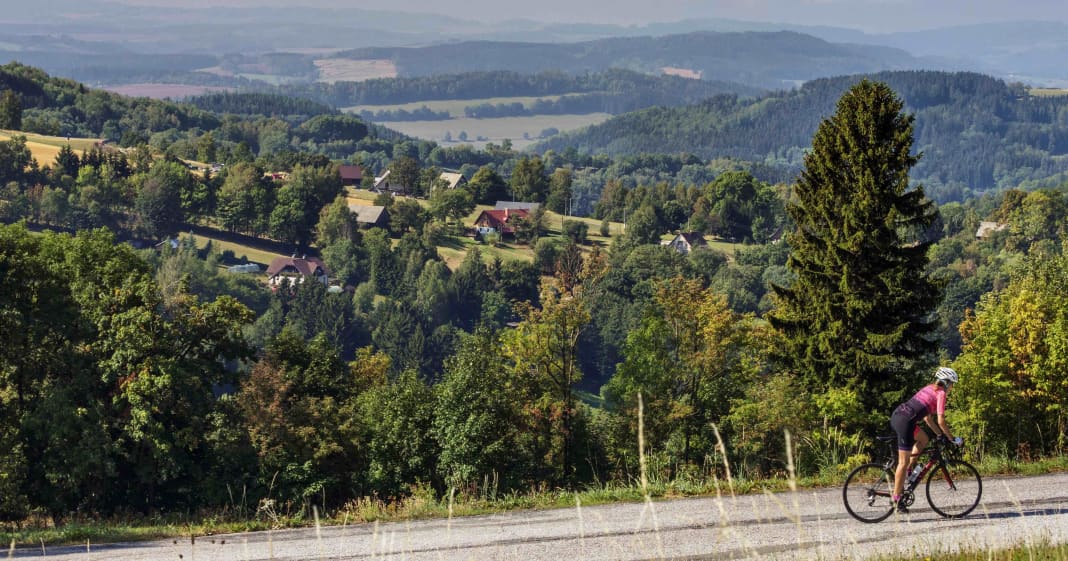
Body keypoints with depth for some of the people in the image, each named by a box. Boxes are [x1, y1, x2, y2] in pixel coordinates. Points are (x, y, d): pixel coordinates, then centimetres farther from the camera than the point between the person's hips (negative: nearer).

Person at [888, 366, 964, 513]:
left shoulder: (929, 388, 24)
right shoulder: (941, 393, 0)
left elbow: (927, 418, 28)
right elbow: (941, 421, -6)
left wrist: (940, 434, 30)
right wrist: (951, 438, 5)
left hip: (896, 415, 8)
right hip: (905, 422, -8)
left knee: (923, 439, 27)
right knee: (904, 461, -1)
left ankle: (907, 472, 20)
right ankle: (897, 499, 3)